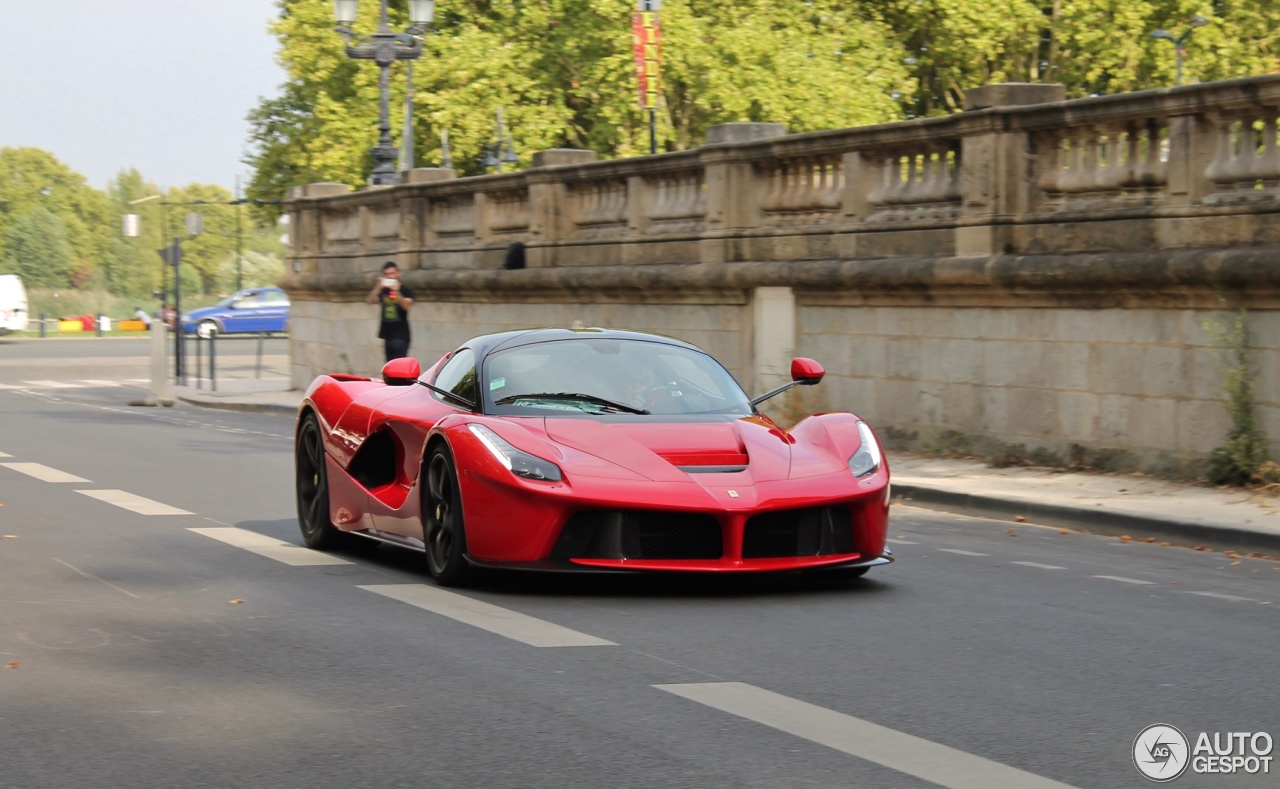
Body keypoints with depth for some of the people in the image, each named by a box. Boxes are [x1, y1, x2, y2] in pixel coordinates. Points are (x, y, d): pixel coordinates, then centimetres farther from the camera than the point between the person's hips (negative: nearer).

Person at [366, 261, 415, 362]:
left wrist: (396, 292, -26)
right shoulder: (382, 291, 11)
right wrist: (377, 288, -18)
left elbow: (407, 305, -16)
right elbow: (370, 301, -4)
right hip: (387, 334, 5)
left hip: (401, 335, -5)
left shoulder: (406, 290, -1)